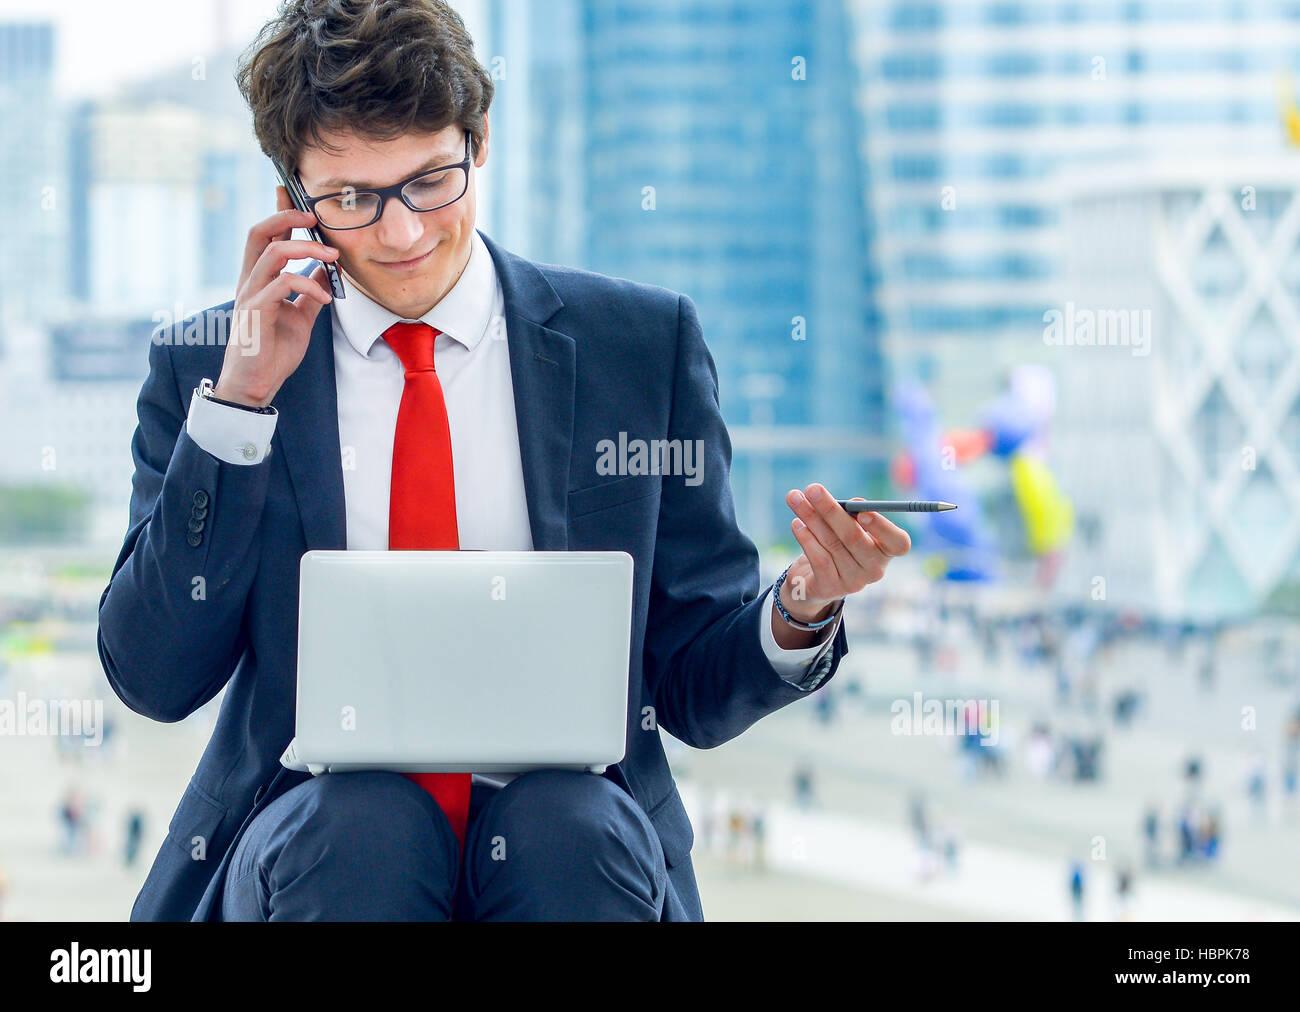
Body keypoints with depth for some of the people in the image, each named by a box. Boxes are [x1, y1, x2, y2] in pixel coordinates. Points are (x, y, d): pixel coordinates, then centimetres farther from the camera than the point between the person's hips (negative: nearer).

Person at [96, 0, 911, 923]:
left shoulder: (644, 344, 8)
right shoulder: (202, 367, 9)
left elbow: (696, 687, 10)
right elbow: (153, 679, -1)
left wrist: (801, 612, -13)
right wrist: (241, 397, -7)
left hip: (571, 810, 0)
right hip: (310, 811, 0)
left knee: (568, 832, -33)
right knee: (355, 828, -33)